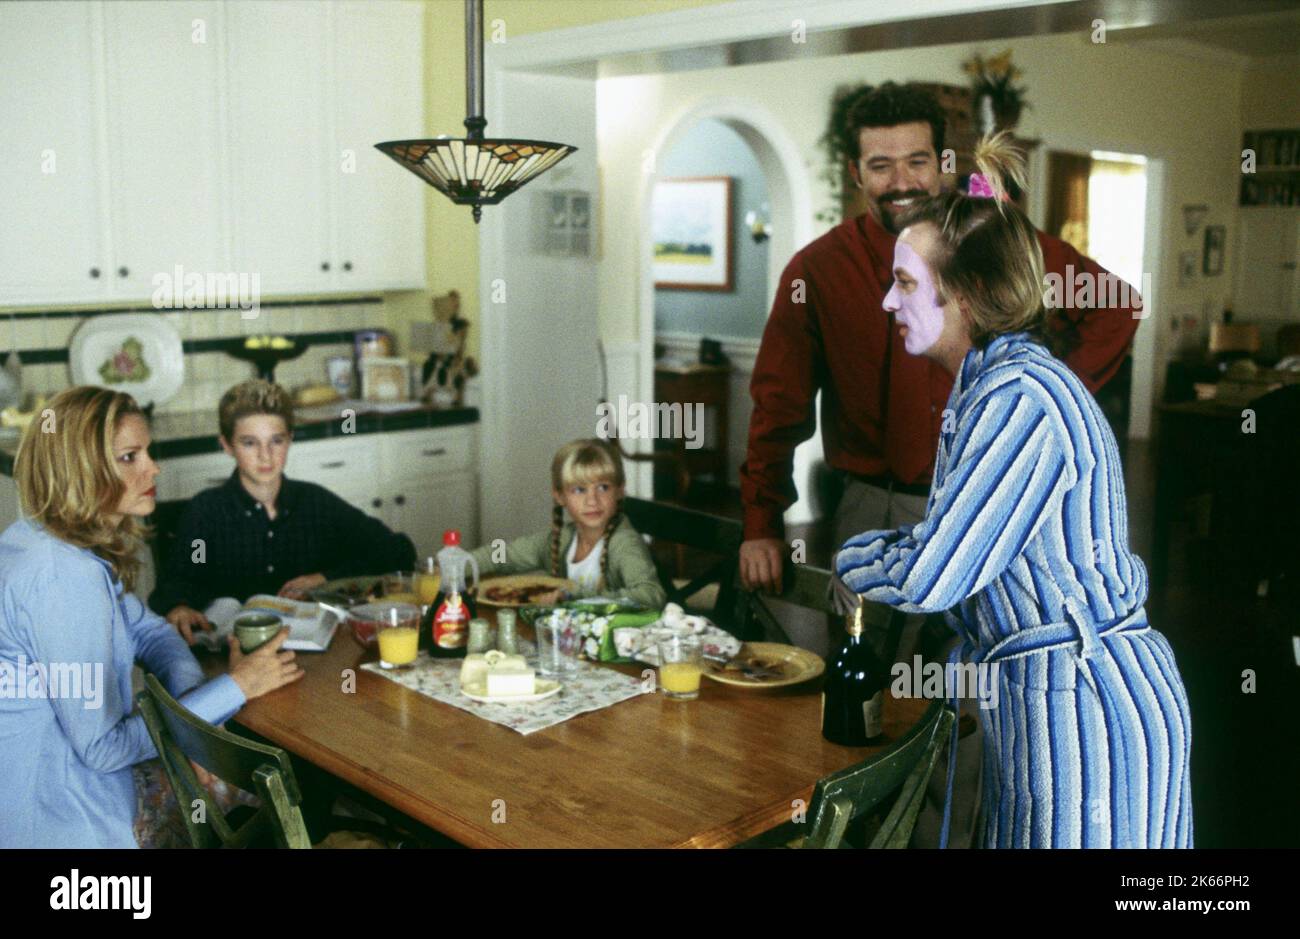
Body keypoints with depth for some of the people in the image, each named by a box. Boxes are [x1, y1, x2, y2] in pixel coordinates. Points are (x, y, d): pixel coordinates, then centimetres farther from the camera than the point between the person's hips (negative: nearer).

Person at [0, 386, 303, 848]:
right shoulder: (63, 577, -27)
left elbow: (148, 631, 12)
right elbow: (102, 746, -24)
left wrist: (194, 707, -7)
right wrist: (235, 688, -18)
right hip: (65, 822, -8)